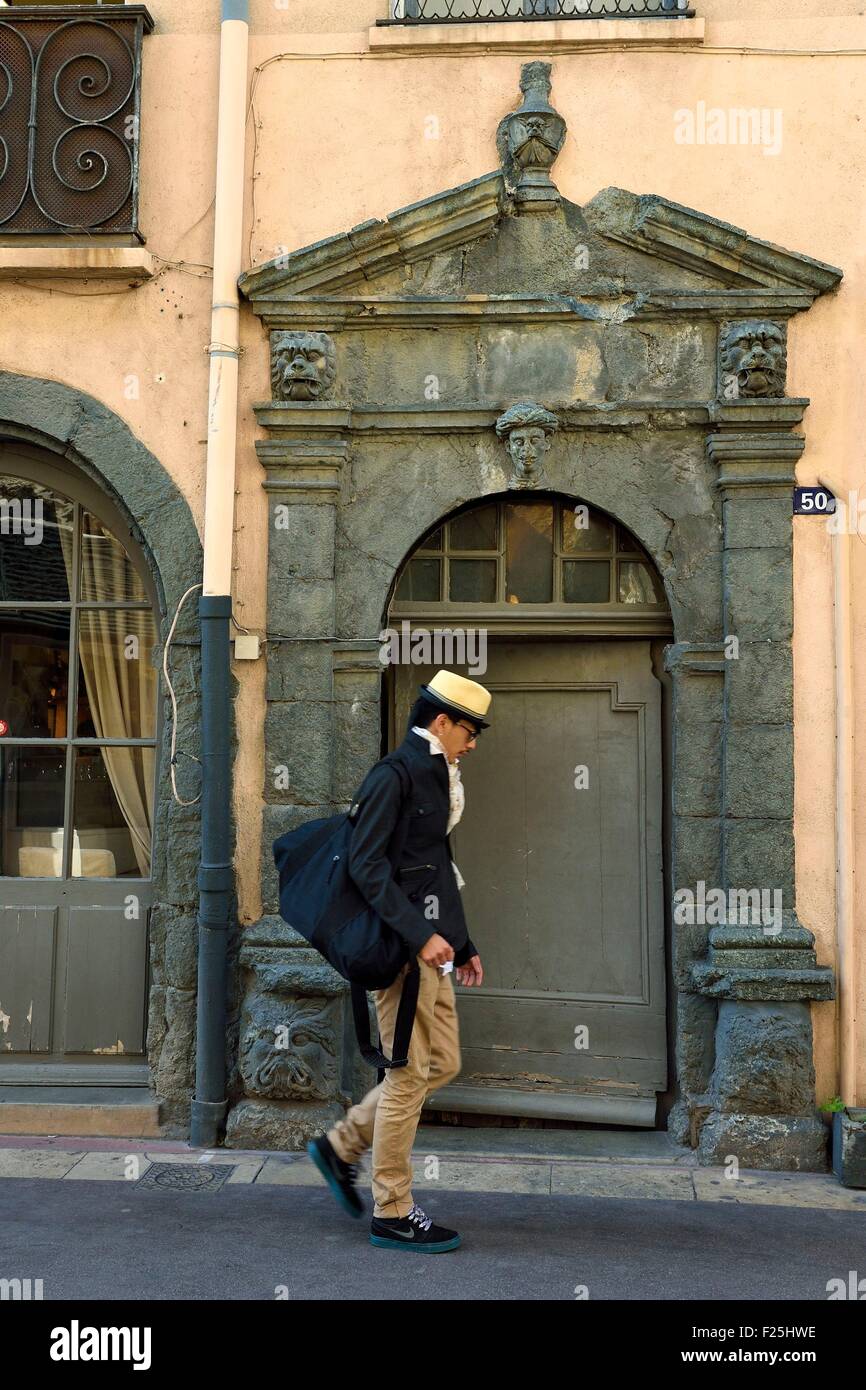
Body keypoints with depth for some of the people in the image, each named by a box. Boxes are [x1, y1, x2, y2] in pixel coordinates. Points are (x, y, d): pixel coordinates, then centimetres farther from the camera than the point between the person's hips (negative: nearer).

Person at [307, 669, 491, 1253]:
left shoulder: (433, 778, 17)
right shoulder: (392, 776, -12)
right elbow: (367, 866, -21)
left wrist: (462, 944, 20)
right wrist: (420, 934, -25)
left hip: (429, 947, 10)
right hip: (402, 947, -10)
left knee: (443, 1063, 14)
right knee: (409, 1077, -2)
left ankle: (341, 1145, 24)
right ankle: (393, 1214, 9)